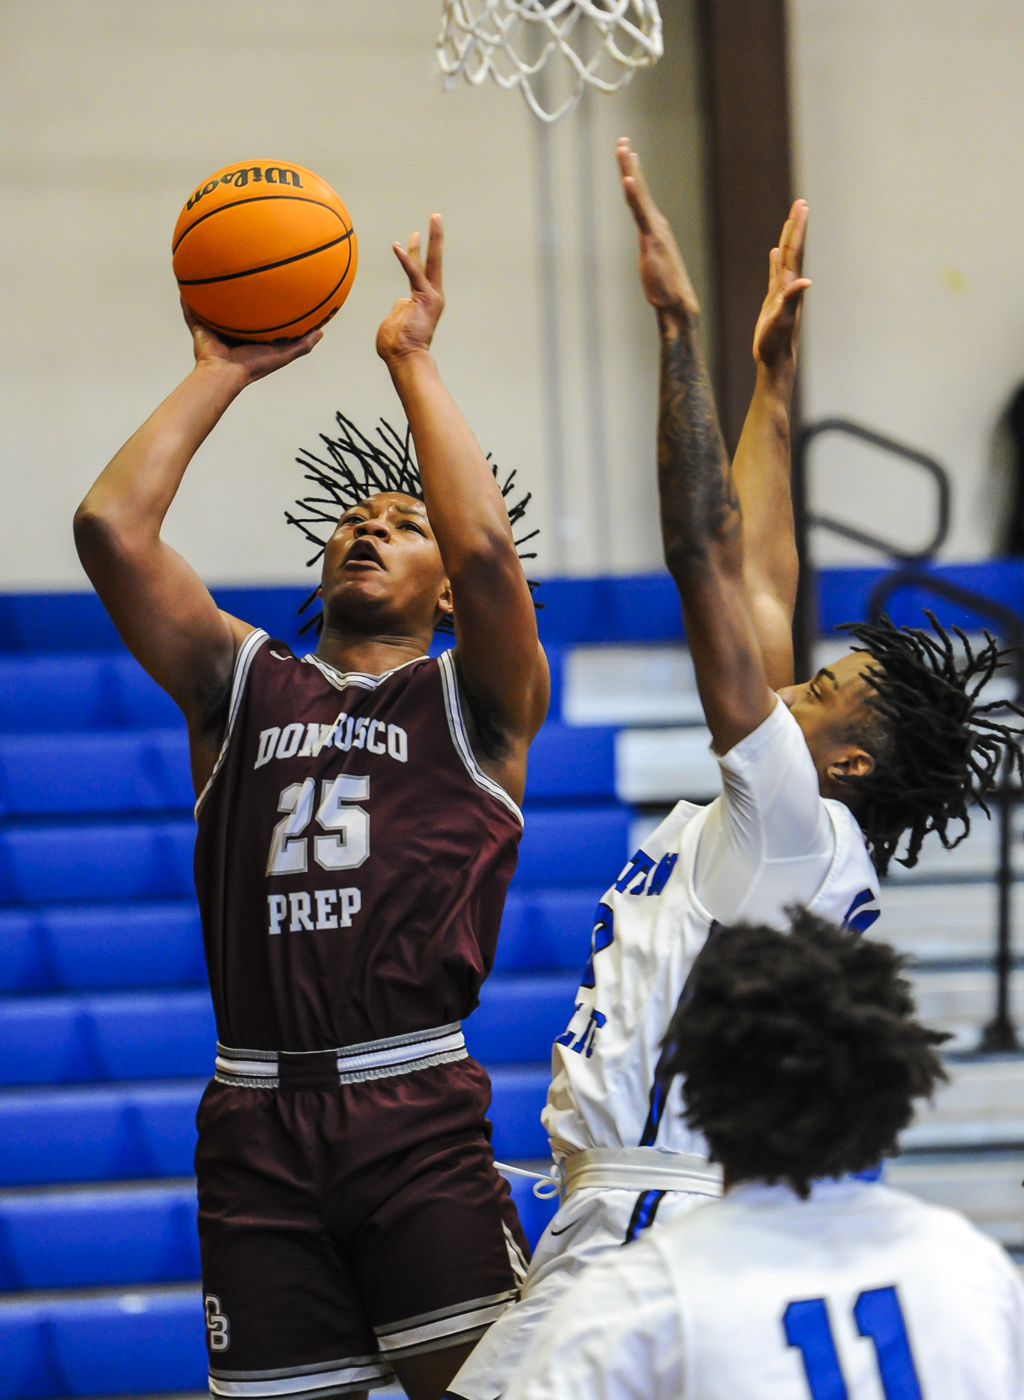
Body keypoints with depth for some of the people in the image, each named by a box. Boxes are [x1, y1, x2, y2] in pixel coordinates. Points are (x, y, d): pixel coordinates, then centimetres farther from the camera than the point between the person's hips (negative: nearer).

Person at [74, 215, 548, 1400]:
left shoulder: (473, 701, 10)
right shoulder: (242, 684, 17)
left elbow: (489, 549, -11)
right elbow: (110, 525, 4)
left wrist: (411, 363, -3)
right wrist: (223, 372, 10)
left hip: (416, 1111, -3)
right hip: (256, 1119, 3)